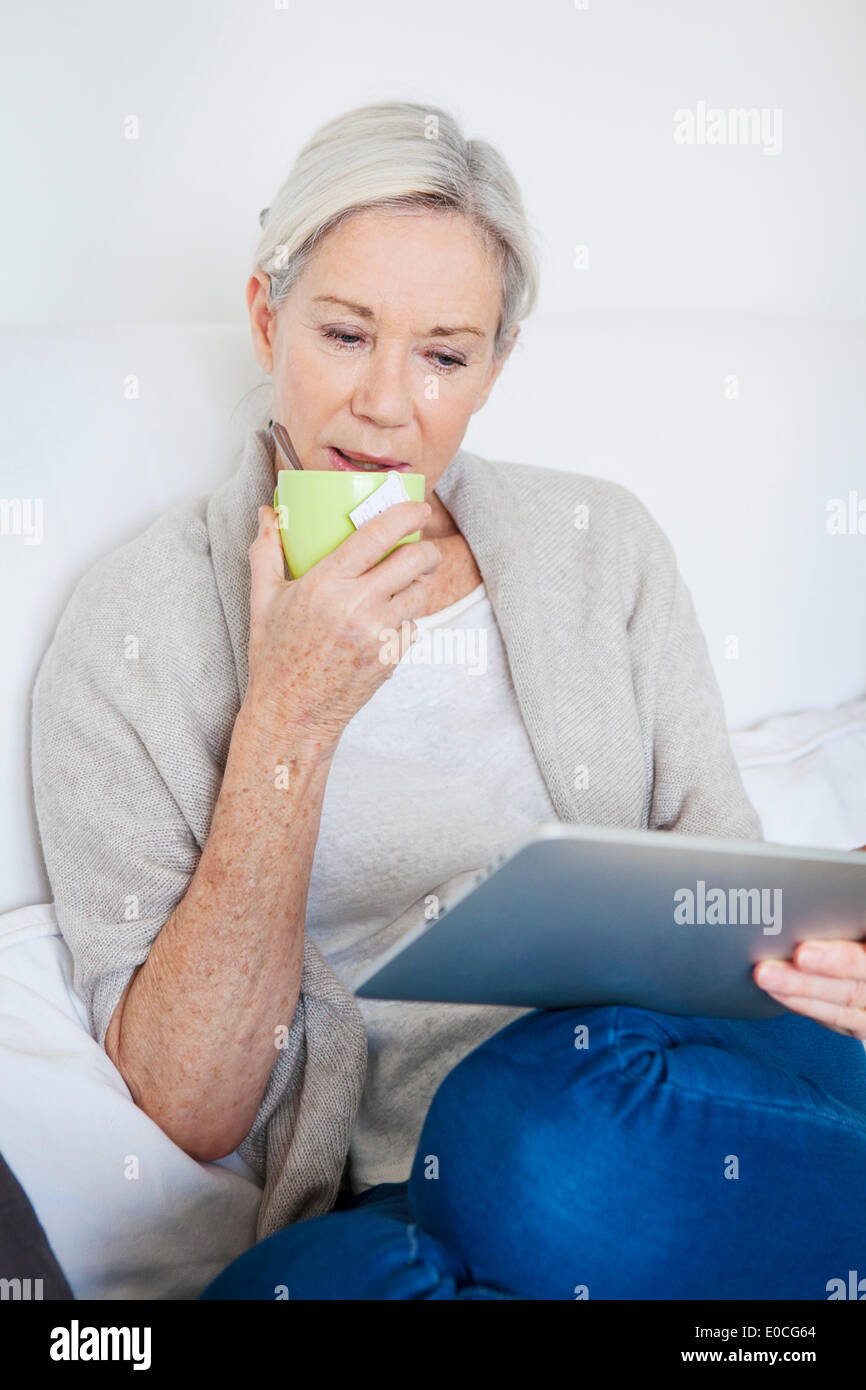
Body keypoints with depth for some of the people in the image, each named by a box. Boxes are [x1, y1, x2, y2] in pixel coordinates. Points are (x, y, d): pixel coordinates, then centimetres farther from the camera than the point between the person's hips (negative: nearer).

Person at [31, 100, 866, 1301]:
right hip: (392, 1201, -1)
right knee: (316, 1279, -34)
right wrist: (287, 725, -15)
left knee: (550, 1114, -32)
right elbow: (191, 1113, -6)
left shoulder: (603, 545, 7)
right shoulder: (132, 628, -2)